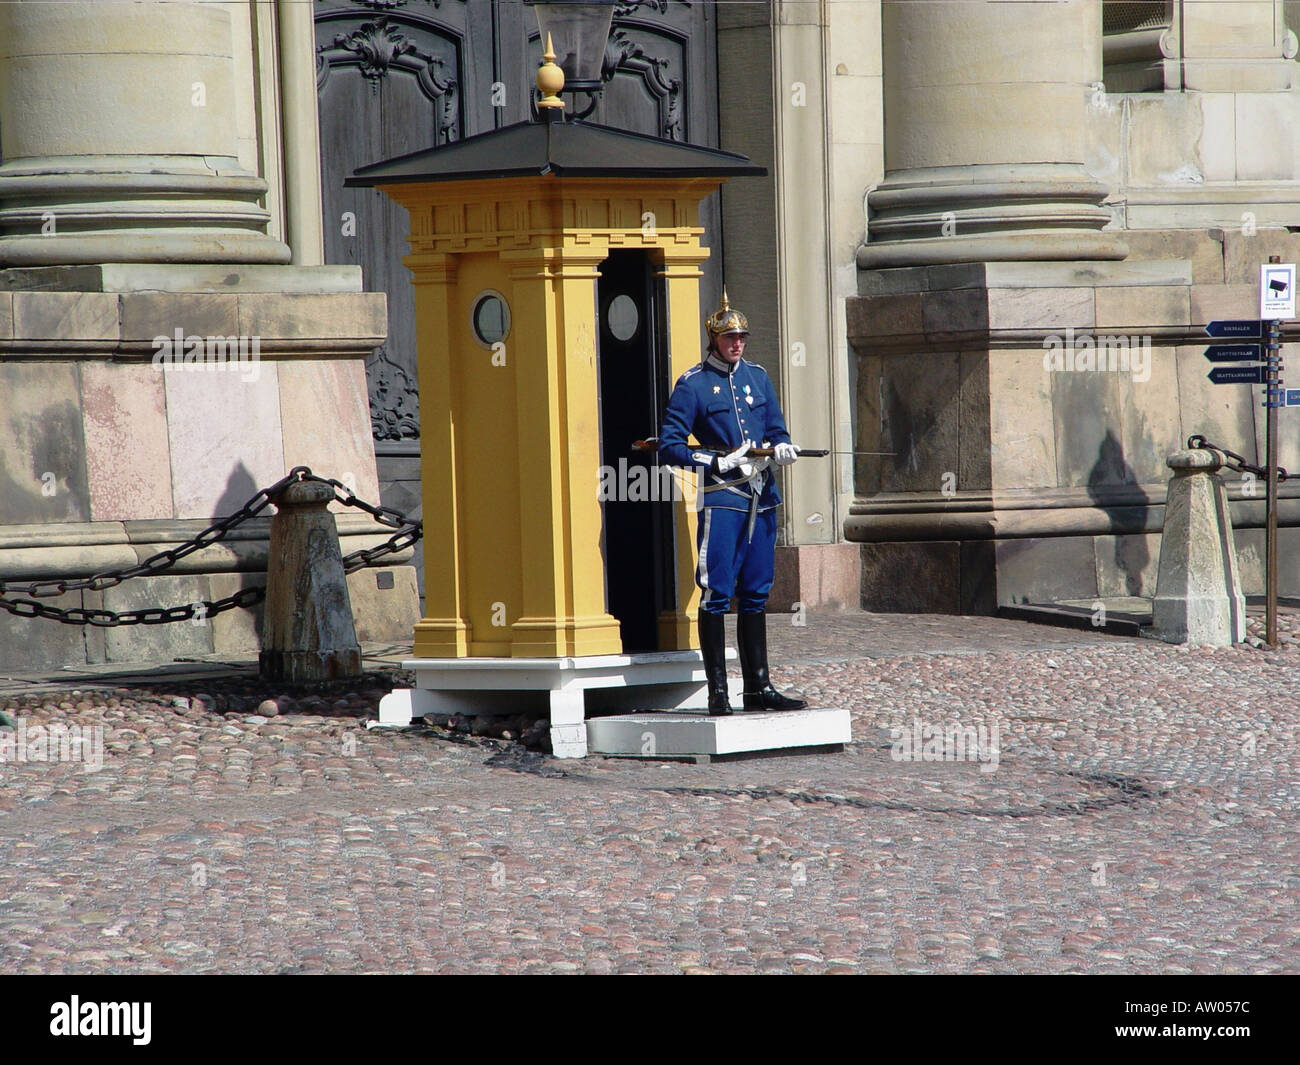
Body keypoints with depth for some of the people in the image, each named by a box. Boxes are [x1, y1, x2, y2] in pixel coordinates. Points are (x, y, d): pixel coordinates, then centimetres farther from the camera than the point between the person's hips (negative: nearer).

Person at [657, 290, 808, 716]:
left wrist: (781, 447, -5)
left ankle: (758, 687, 15)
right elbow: (670, 446, -4)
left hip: (761, 497, 6)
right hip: (721, 497, -6)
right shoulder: (693, 385, -2)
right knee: (717, 594, -8)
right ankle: (718, 692, -5)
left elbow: (776, 429, 19)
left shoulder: (757, 376, 15)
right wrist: (720, 463, -13)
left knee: (755, 595, 10)